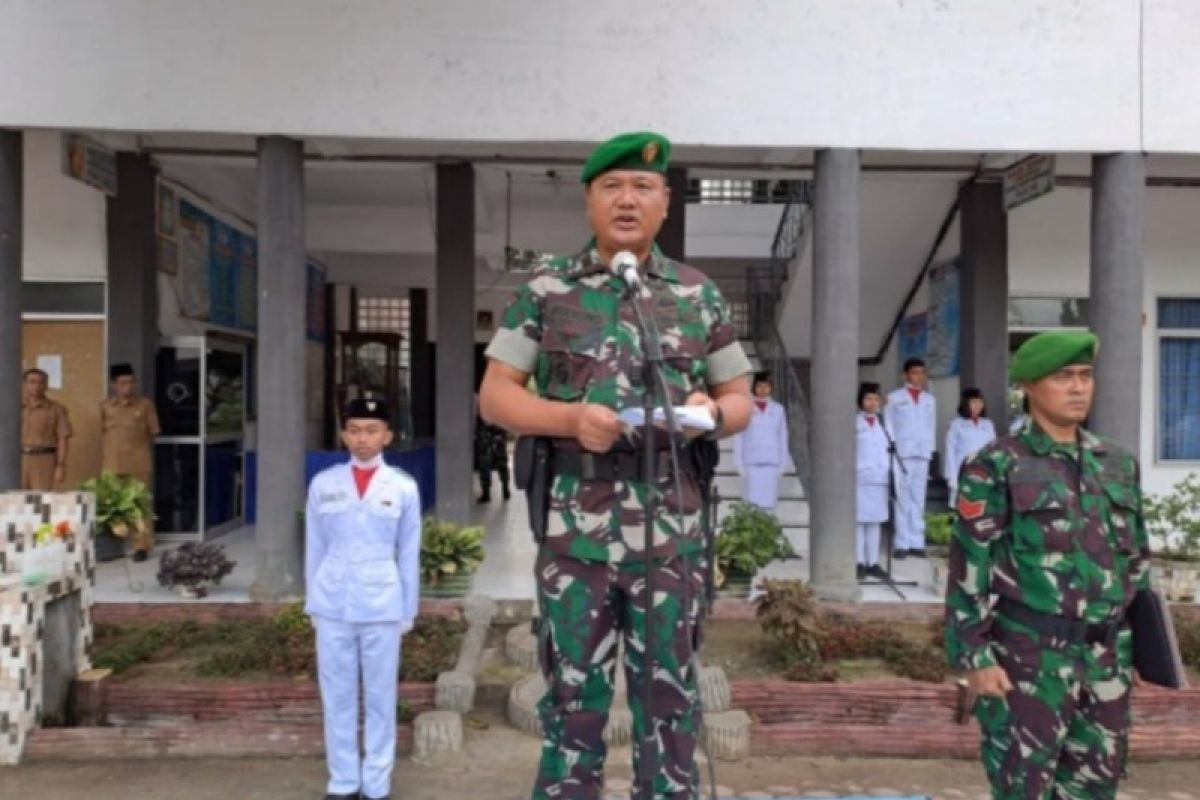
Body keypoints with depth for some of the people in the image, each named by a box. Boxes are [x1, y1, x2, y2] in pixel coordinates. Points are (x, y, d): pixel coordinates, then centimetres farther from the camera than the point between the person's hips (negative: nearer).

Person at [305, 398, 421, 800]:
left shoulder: (403, 488, -2)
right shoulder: (323, 484, 1)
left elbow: (409, 554, 2)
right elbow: (315, 548, 8)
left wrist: (408, 611, 4)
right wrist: (312, 603, 9)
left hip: (382, 606, -1)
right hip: (333, 605, 1)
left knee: (380, 697, 7)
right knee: (337, 696, 10)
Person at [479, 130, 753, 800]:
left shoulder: (700, 297, 8)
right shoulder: (545, 292, 3)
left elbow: (741, 400, 13)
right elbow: (495, 395, 3)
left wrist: (711, 413, -11)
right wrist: (572, 418, -15)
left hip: (672, 532, 2)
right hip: (574, 530, -1)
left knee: (670, 693, 11)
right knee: (574, 692, 8)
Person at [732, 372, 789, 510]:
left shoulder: (778, 409, 9)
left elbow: (783, 438, 13)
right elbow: (738, 438, 4)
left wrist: (783, 463, 8)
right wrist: (739, 464, -1)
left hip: (771, 463, 2)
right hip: (751, 463, -2)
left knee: (768, 503, -2)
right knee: (751, 503, -7)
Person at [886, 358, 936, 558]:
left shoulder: (929, 399, 17)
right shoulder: (894, 397, 6)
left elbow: (931, 427, 16)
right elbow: (889, 425, 3)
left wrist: (931, 450, 7)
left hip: (922, 454, 3)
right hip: (901, 454, -3)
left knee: (919, 499, 3)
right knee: (902, 499, -6)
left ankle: (917, 542, 5)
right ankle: (902, 544, -4)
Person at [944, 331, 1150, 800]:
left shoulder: (1118, 465, 10)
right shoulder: (997, 467, -8)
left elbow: (1136, 559, 16)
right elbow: (969, 566, -11)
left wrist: (1131, 647, 14)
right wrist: (975, 656, -15)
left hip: (1103, 661, 6)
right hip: (1028, 660, -6)